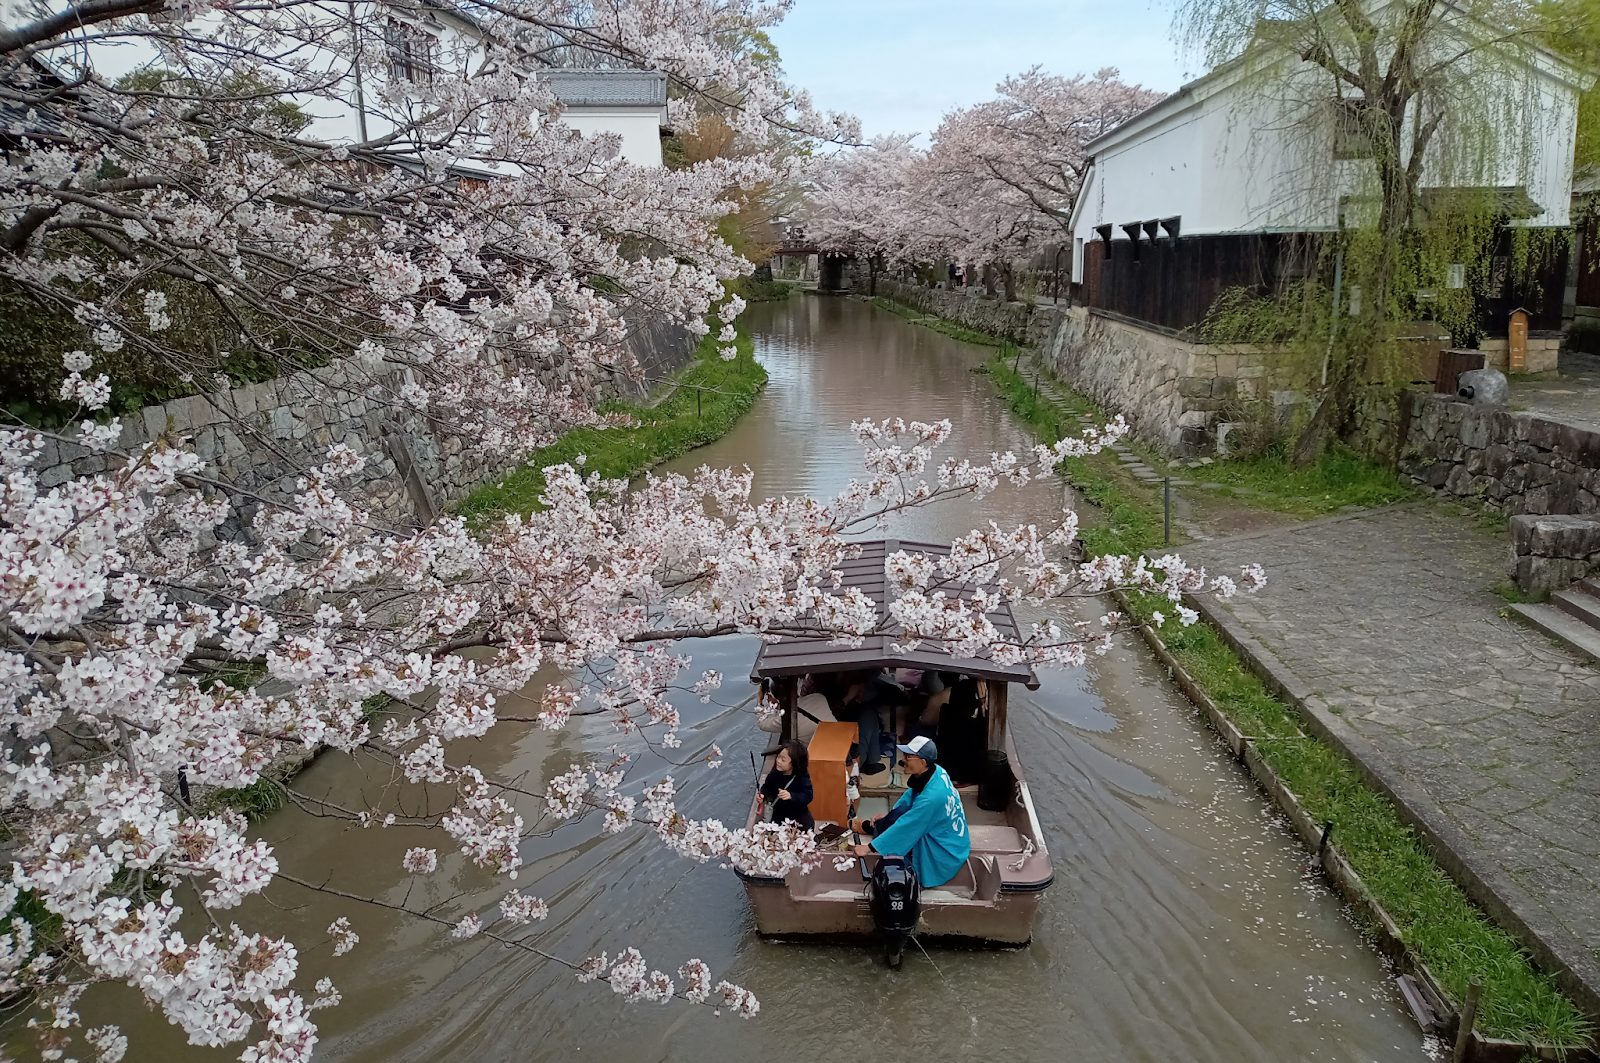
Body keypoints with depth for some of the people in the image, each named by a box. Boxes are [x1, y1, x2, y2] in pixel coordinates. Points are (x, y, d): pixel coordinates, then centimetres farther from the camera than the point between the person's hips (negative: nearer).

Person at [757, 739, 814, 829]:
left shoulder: (802, 778, -22)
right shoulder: (775, 773, -11)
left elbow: (808, 796, -29)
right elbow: (767, 787, 4)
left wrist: (791, 796, -44)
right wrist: (762, 795, -18)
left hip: (798, 816, -3)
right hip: (778, 814, 3)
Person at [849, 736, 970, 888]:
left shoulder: (931, 798, -35)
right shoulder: (936, 772, -10)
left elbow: (903, 829, -27)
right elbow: (910, 795, 9)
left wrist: (869, 848, -18)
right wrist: (888, 815, 14)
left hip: (946, 855, -8)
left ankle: (869, 828, 21)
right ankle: (871, 827, 26)